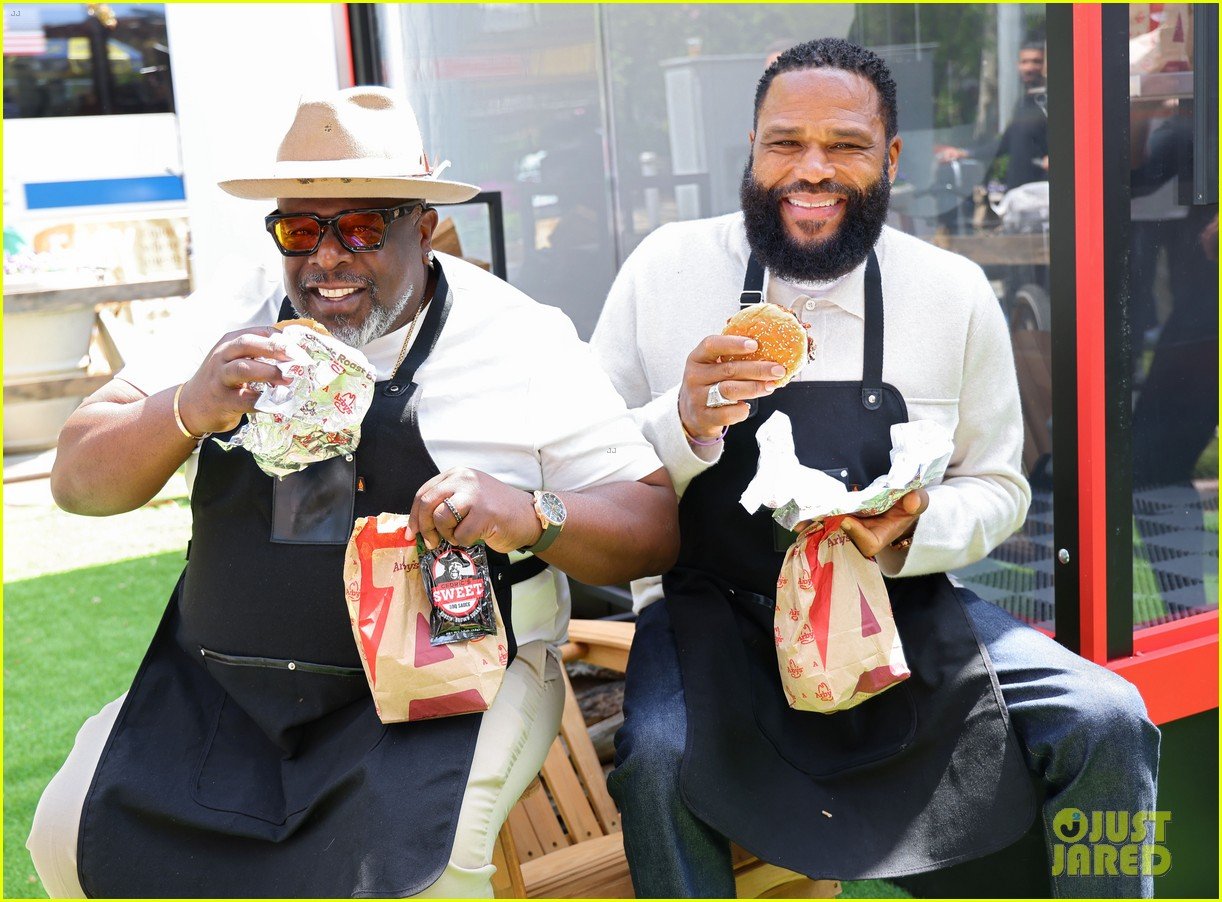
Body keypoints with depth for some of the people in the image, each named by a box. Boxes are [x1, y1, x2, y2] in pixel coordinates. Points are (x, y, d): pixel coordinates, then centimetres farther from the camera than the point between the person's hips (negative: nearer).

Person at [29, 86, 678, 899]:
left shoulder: (526, 341, -3)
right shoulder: (236, 322, 6)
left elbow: (654, 527, -2)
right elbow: (78, 482, 3)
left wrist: (533, 518, -23)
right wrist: (189, 412, -18)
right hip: (221, 679, 4)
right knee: (74, 835, -11)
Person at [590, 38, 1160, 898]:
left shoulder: (959, 295, -1)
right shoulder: (664, 270, -4)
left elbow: (999, 489, 8)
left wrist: (915, 534, -14)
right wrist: (686, 423, -22)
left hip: (903, 605, 2)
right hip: (714, 610, -1)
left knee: (1109, 726, -14)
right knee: (653, 758, -31)